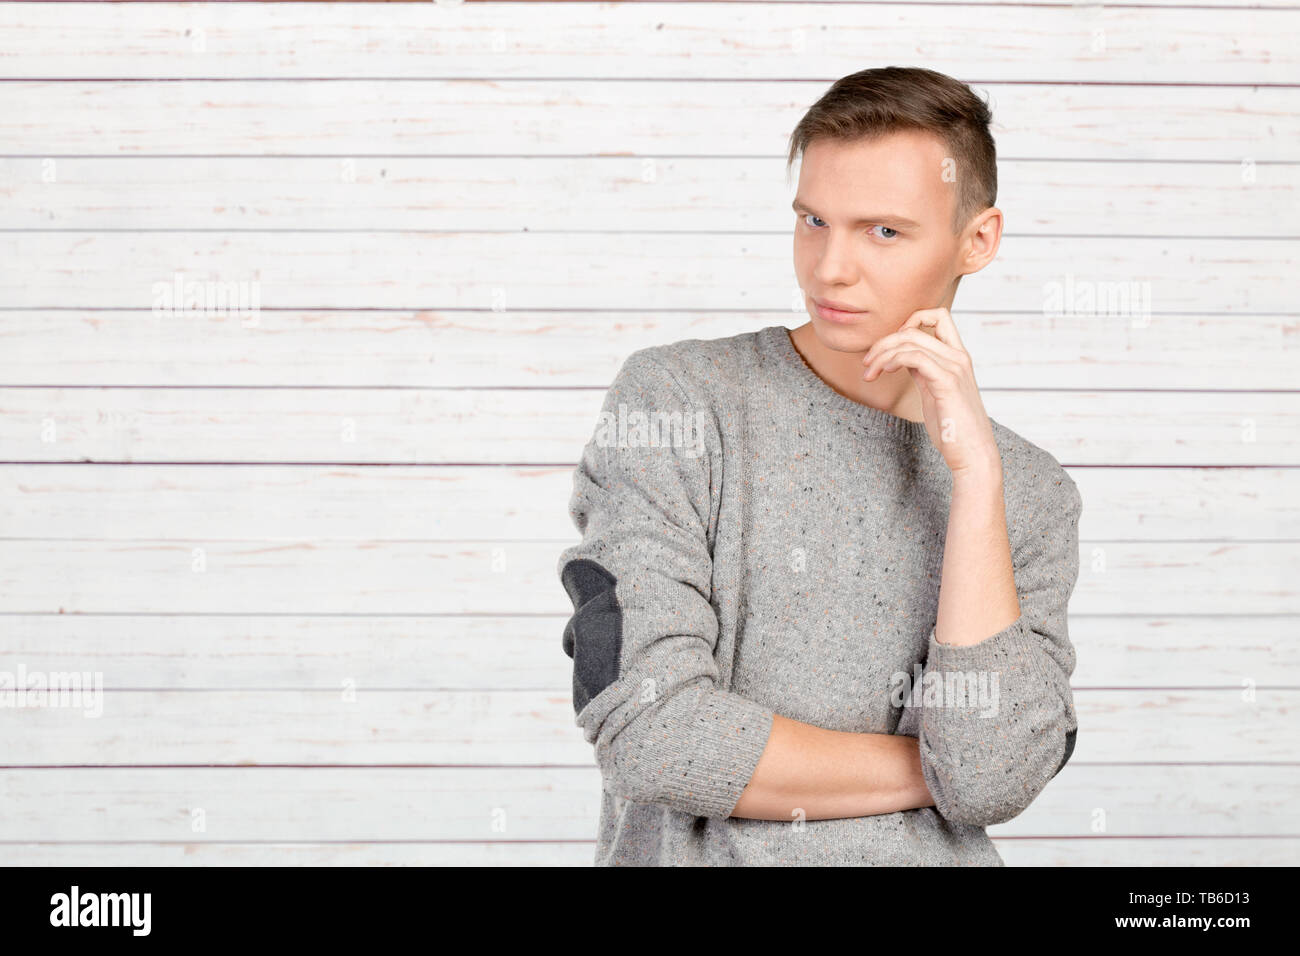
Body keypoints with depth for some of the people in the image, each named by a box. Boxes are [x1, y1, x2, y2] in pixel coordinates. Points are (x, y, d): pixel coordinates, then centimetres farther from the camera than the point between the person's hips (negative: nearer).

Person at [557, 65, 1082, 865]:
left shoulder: (1032, 494, 7)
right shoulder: (677, 401, -2)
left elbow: (991, 784, -7)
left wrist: (977, 473, -9)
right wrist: (926, 768, -3)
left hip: (933, 858, 2)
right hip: (696, 857, -2)